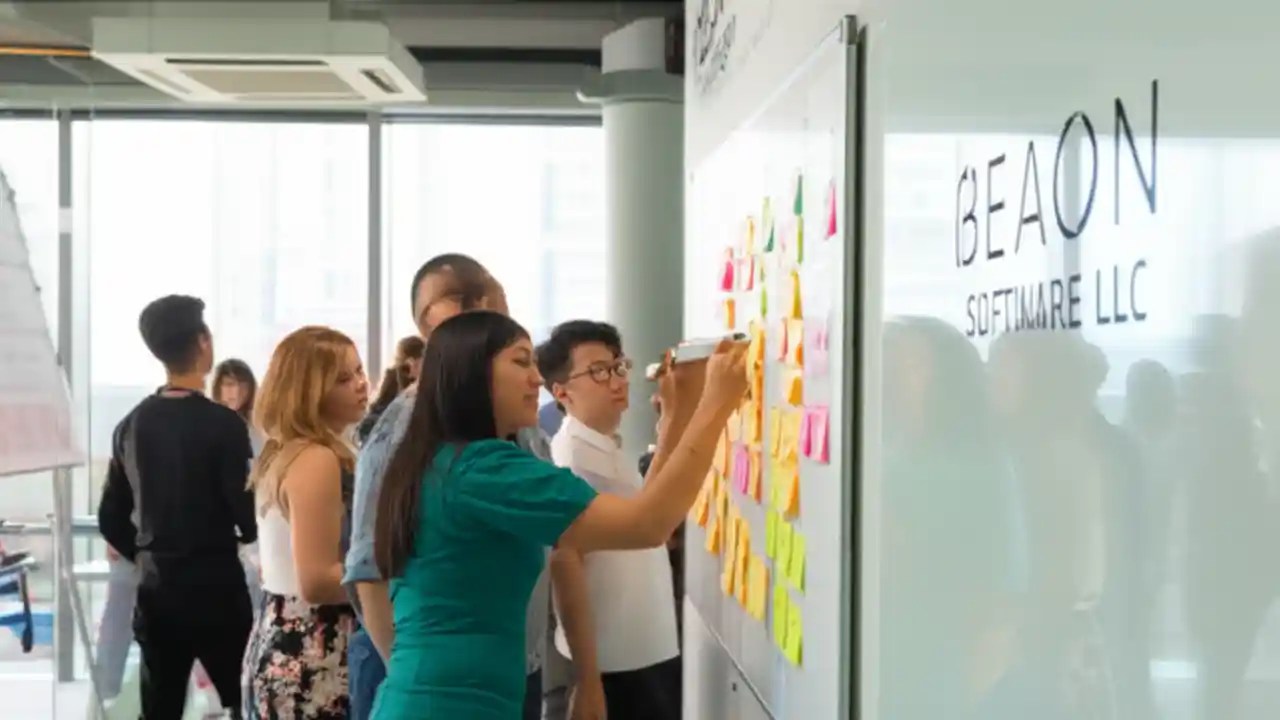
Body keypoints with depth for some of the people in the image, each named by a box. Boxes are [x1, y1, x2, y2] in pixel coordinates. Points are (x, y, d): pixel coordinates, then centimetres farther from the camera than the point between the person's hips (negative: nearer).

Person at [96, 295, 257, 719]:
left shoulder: (131, 425, 6)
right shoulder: (222, 423, -12)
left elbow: (111, 519, 9)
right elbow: (244, 512, -14)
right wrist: (248, 535, 8)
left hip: (155, 589, 6)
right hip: (215, 585, -6)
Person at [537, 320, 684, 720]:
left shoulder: (613, 452, 10)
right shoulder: (571, 457, -17)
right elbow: (565, 566, -20)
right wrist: (588, 680, -20)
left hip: (656, 650, 9)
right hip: (617, 662, -9)